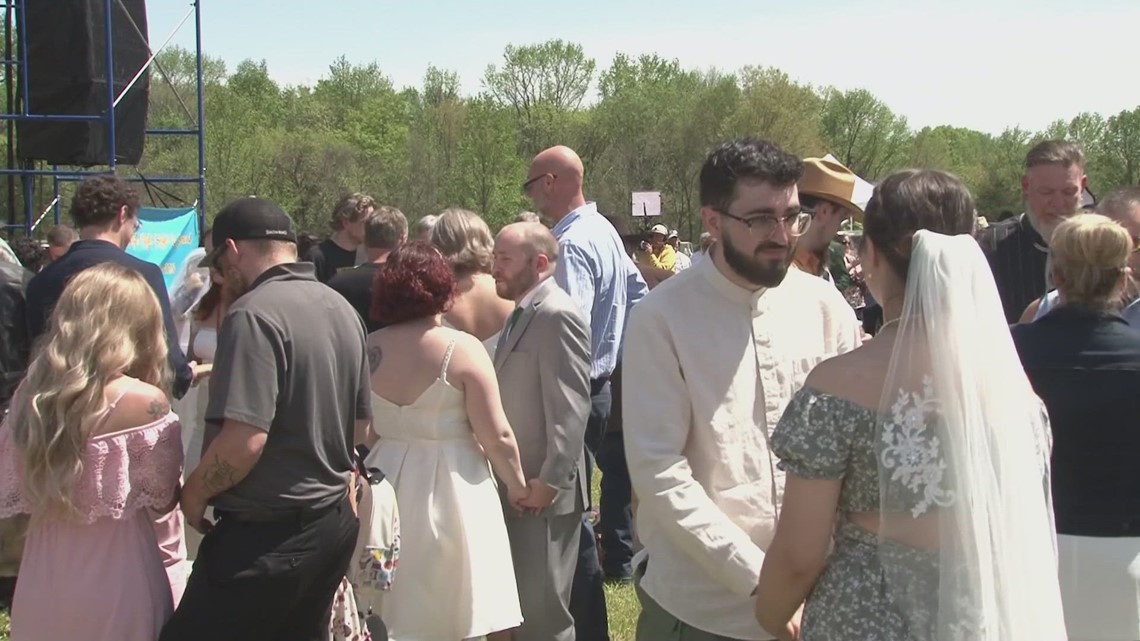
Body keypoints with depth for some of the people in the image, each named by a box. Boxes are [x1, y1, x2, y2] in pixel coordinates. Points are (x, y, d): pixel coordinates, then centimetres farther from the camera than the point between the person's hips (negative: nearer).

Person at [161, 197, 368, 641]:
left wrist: (194, 493, -10)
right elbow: (359, 420, 18)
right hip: (335, 521, 9)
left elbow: (244, 440, -26)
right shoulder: (342, 310, 9)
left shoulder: (253, 315, -19)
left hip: (268, 535, -9)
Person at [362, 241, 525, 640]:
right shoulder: (462, 349, -13)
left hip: (387, 483, 4)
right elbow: (496, 436, -12)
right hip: (450, 486, -4)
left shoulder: (369, 349, -1)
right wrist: (517, 484, 4)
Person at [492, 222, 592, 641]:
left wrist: (550, 481, -23)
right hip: (516, 485, 10)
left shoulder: (557, 315, -17)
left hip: (543, 490, -10)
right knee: (521, 605, 18)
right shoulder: (524, 312, 15)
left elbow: (570, 409, -22)